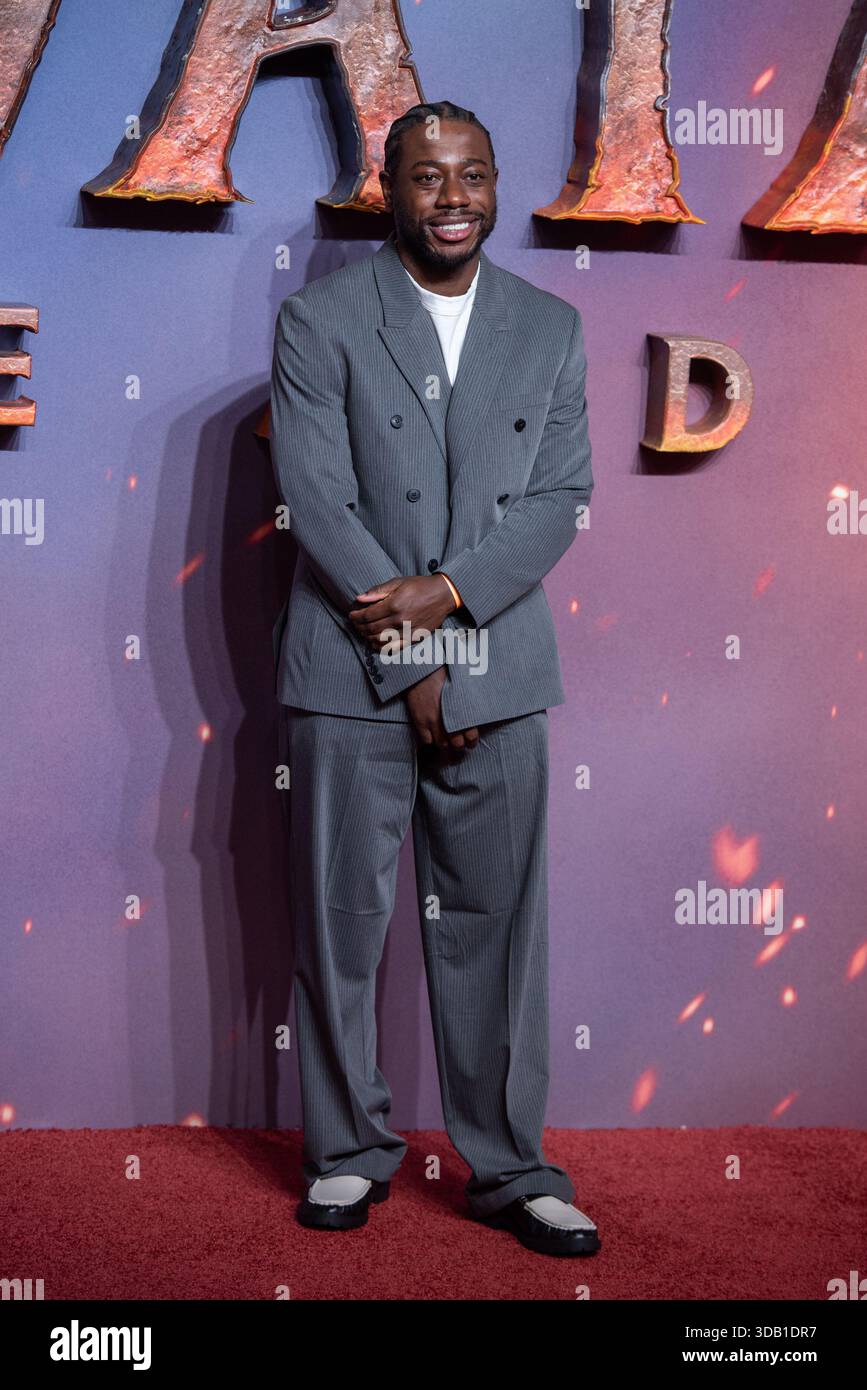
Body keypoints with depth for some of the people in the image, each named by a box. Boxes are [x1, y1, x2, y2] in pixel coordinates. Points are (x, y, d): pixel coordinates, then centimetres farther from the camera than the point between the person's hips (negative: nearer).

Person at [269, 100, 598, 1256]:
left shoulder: (550, 328, 12)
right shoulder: (319, 320, 1)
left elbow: (561, 497, 4)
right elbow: (317, 499, -7)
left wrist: (446, 591, -13)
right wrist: (408, 671, -11)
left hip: (496, 677, 2)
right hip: (351, 674, -2)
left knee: (498, 924, 6)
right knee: (340, 922, 5)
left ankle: (510, 1167, 18)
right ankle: (350, 1149, 23)